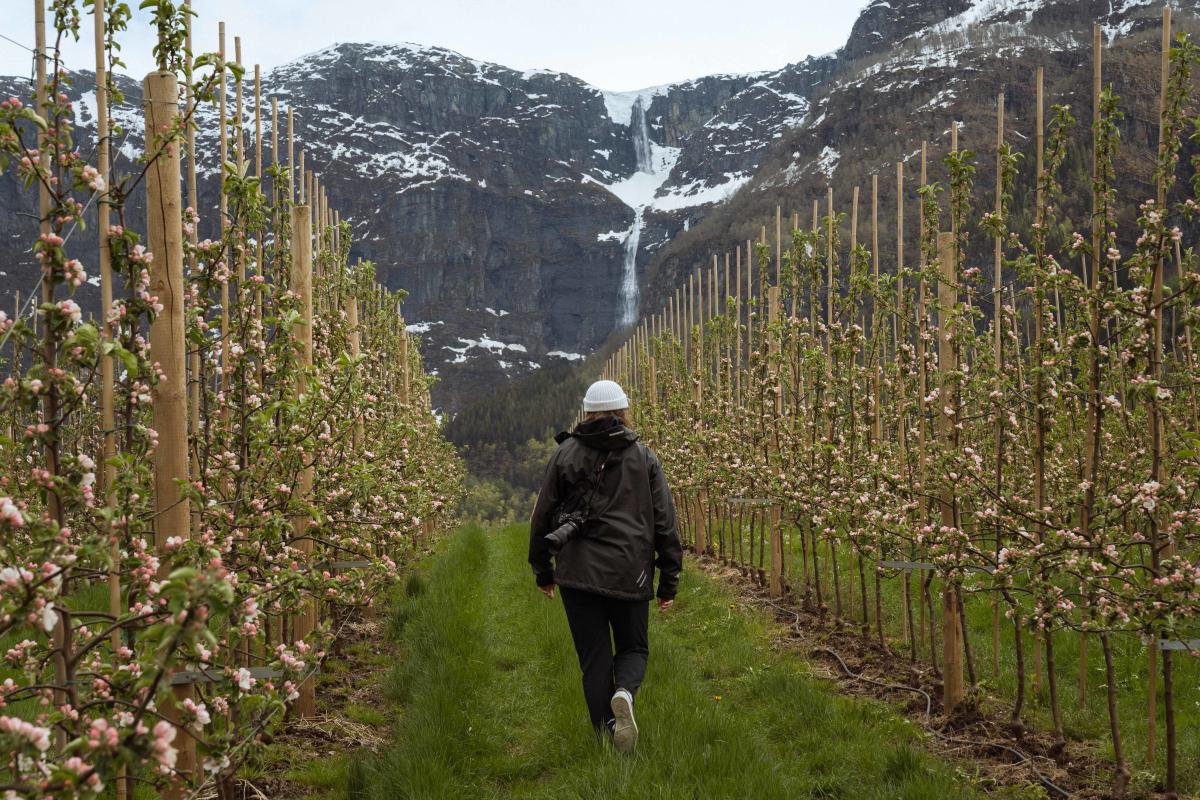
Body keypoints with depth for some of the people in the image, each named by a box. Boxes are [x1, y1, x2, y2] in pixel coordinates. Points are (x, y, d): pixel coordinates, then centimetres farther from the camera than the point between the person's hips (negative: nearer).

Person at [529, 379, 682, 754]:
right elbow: (664, 521, 2)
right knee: (633, 648, 15)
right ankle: (624, 692, -17)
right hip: (630, 574, 0)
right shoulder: (644, 457, 4)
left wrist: (542, 568, 18)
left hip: (579, 573, 0)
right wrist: (669, 580, 8)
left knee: (594, 657, 7)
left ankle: (606, 734, 1)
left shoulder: (565, 454, 3)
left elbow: (543, 514, 7)